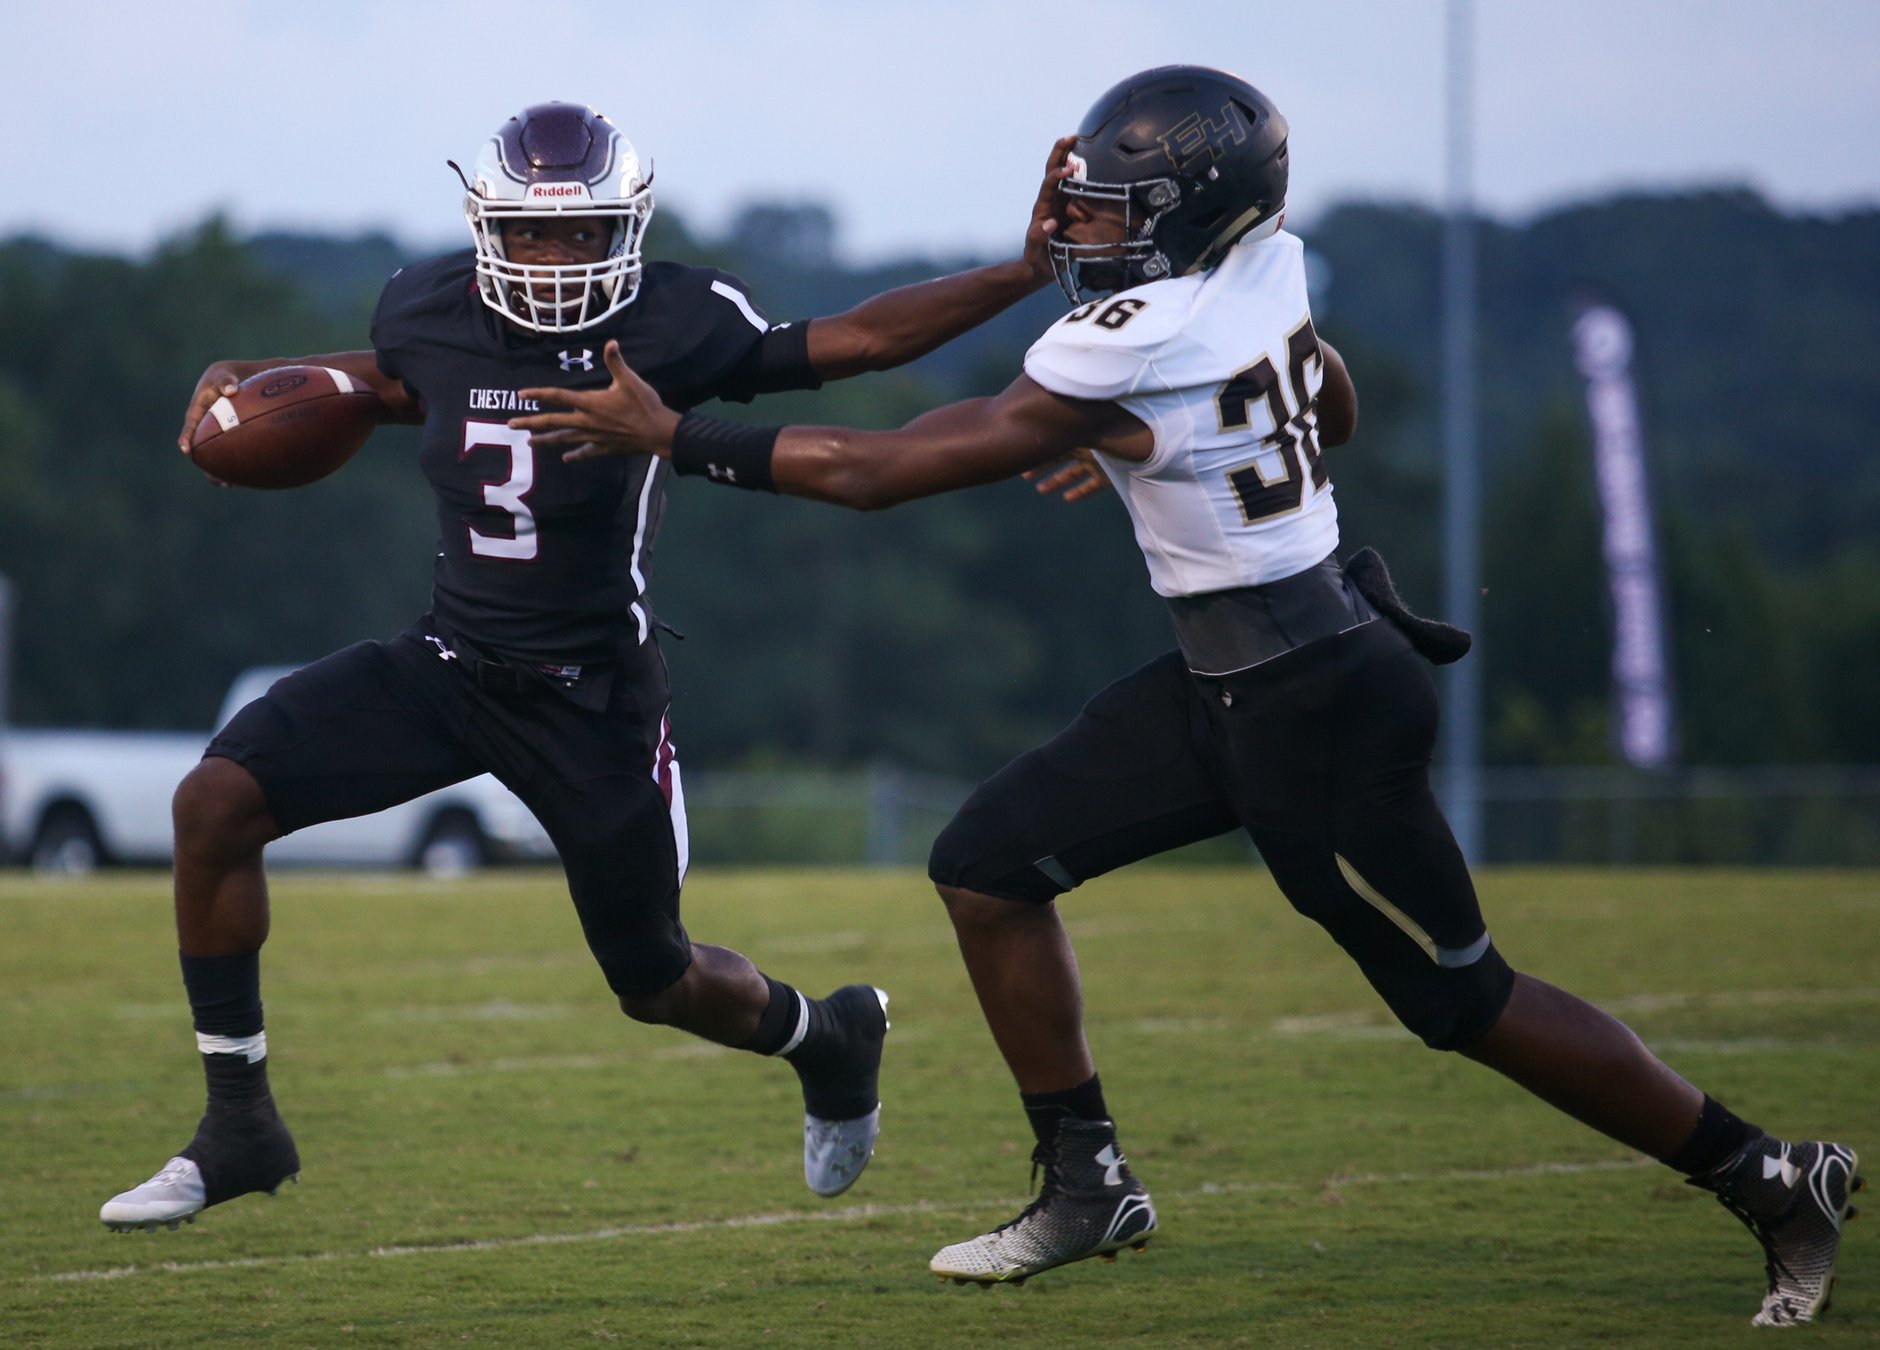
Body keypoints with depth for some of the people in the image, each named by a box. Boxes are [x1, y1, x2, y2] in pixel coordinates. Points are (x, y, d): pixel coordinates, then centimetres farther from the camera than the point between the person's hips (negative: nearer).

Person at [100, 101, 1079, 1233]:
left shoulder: (673, 324, -15)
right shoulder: (432, 311, -2)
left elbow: (856, 340, -14)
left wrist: (1023, 273, -21)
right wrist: (251, 380, 10)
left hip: (593, 703, -4)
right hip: (450, 662, 4)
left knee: (658, 984, 8)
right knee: (217, 801, -16)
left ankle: (830, 1038, 45)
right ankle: (239, 1127, -5)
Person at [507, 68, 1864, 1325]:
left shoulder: (1129, 351, -25)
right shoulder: (1266, 262, -2)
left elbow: (880, 470, -20)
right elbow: (1335, 417, 21)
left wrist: (671, 434, -14)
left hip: (1316, 712, -9)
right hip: (1222, 686, 9)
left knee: (1460, 1000, 1)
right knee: (990, 861, 7)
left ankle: (1778, 1180, 14)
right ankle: (1089, 1184, 17)